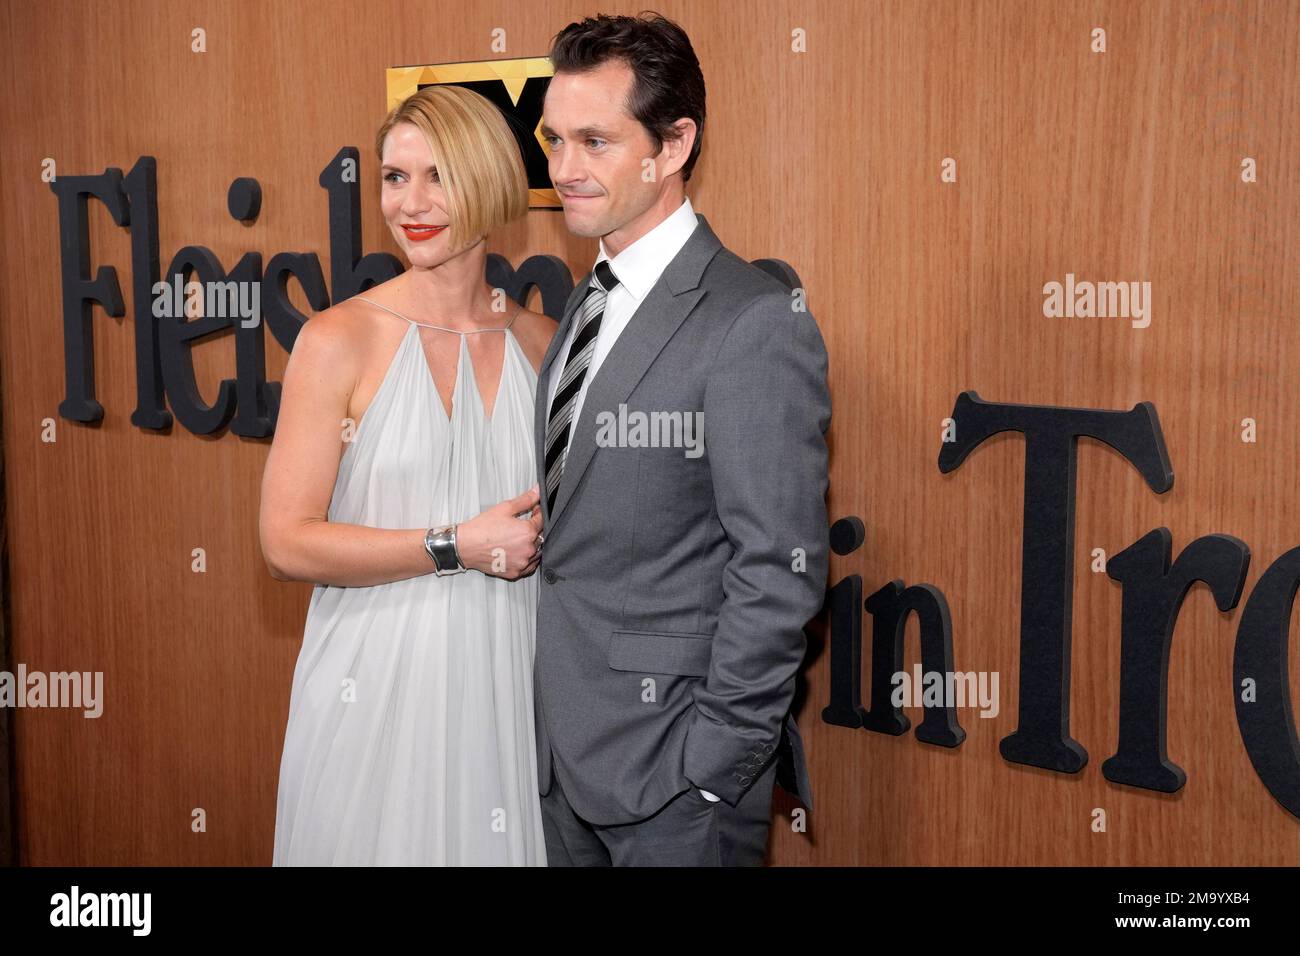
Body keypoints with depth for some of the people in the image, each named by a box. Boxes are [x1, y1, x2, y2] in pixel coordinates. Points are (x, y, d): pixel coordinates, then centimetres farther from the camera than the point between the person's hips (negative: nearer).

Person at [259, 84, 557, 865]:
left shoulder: (543, 343, 5)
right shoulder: (339, 340, -7)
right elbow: (287, 542, -11)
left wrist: (550, 532, 0)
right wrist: (457, 547, -14)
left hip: (506, 683, 3)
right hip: (377, 689, -3)